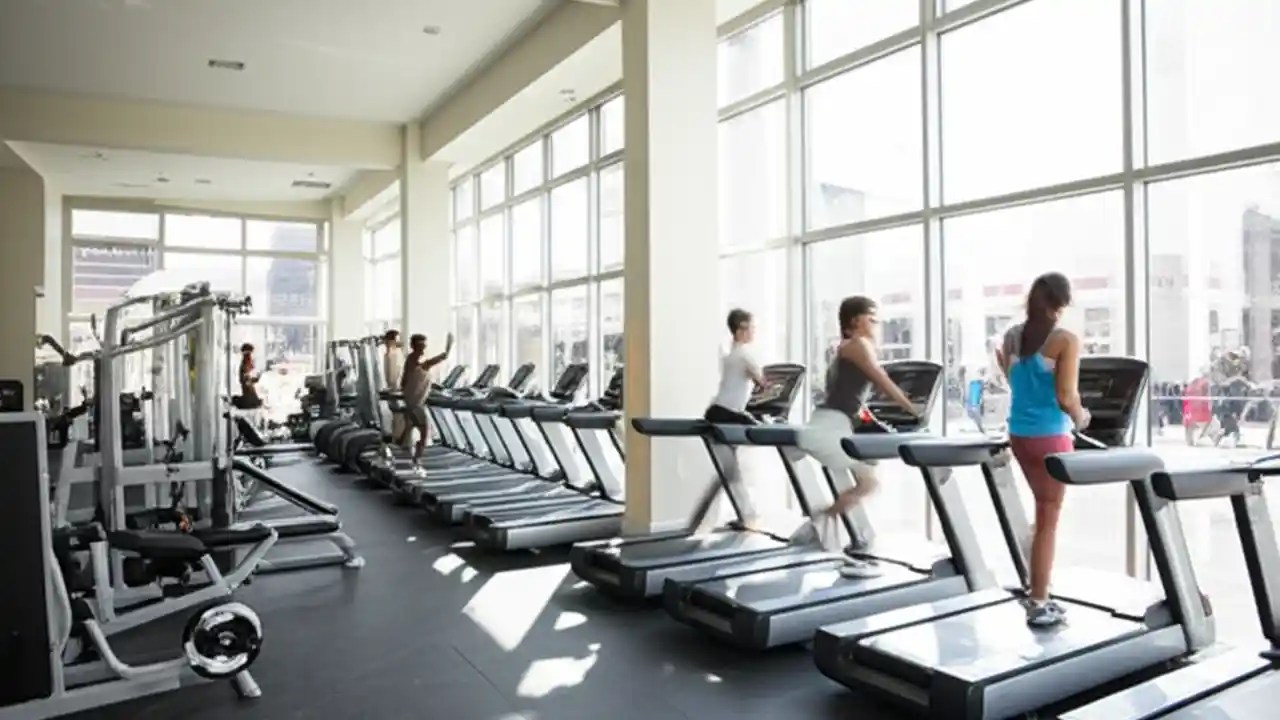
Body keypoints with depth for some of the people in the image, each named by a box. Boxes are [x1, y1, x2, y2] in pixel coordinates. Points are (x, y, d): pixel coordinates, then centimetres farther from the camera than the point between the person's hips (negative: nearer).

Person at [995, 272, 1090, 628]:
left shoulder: (1012, 336, 5)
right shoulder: (1066, 340, -13)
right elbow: (1066, 397, -17)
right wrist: (1080, 420, 1)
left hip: (1019, 434, 6)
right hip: (1050, 437, -6)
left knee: (1044, 512, 21)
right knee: (1048, 519, 3)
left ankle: (1037, 593, 26)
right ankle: (1038, 605, 9)